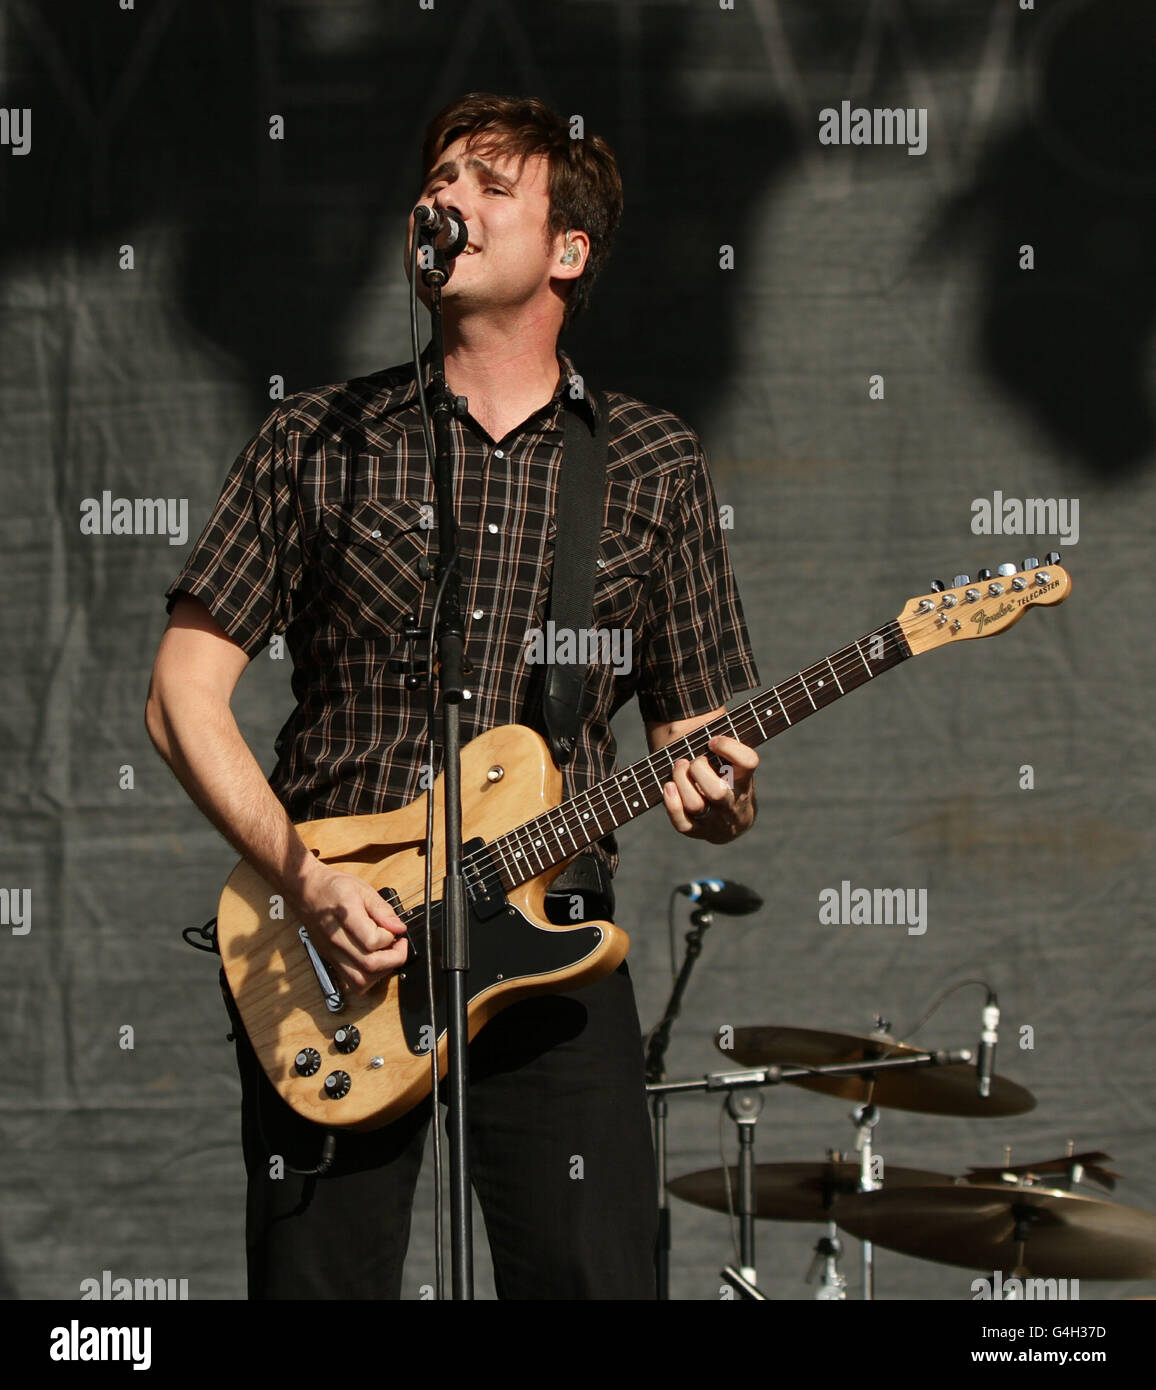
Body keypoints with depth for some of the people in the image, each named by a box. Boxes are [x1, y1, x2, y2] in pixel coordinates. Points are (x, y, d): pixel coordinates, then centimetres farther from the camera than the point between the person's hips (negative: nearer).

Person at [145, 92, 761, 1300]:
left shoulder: (652, 469, 9)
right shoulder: (319, 444, 6)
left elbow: (696, 732, 11)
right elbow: (185, 691, 2)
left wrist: (715, 797, -13)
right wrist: (305, 882, -10)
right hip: (329, 942, 0)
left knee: (594, 1280, -7)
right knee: (317, 1284, -1)